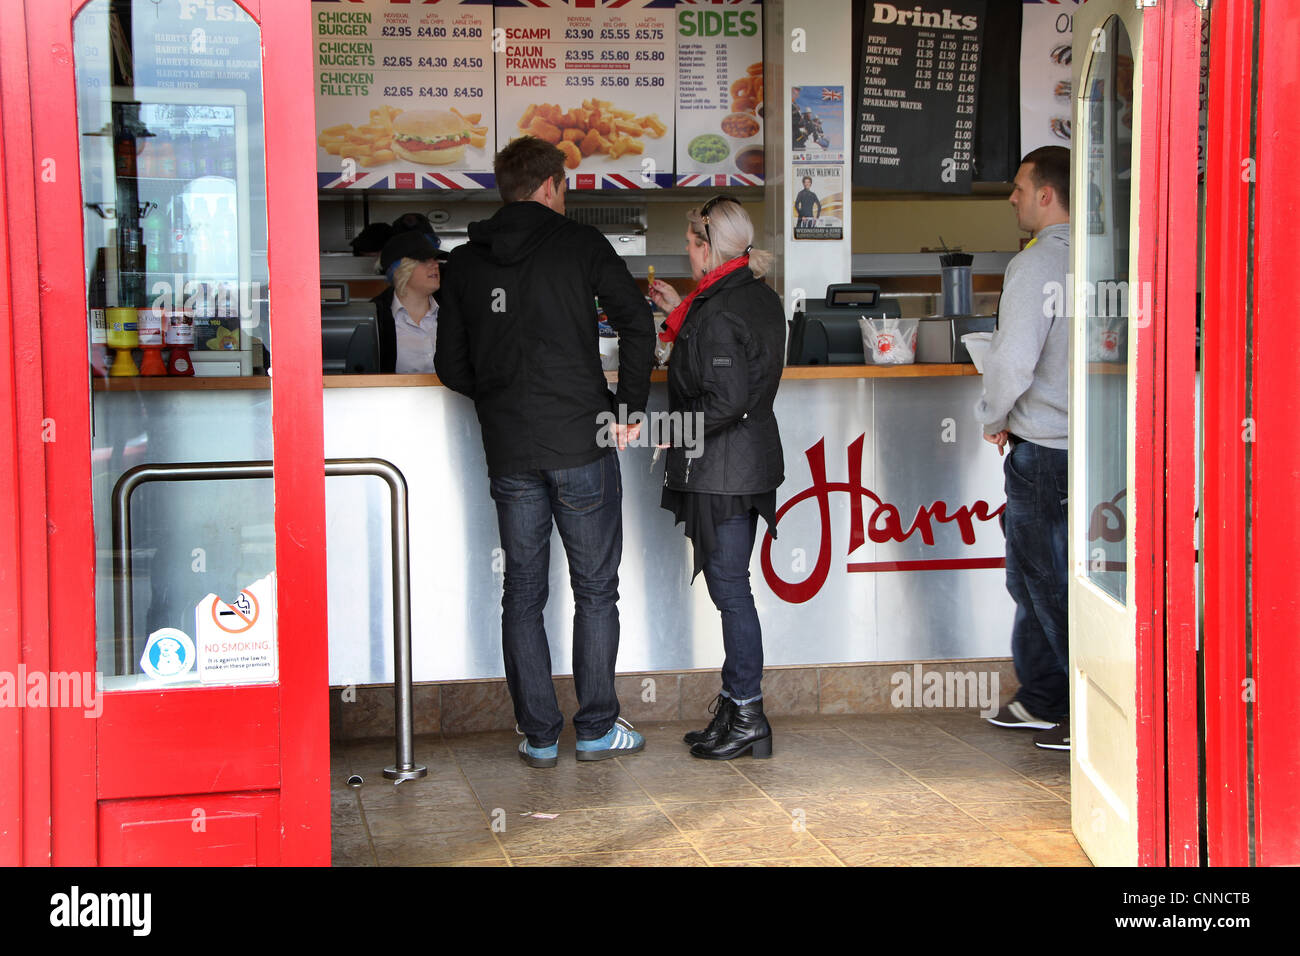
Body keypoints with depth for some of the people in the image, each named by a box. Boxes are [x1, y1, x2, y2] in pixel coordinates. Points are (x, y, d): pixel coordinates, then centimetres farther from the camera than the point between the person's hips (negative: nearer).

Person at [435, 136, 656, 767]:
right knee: (595, 591, 8)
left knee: (522, 596, 10)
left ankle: (538, 736, 11)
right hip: (581, 444, -3)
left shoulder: (465, 263, 8)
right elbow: (636, 323, -8)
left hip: (508, 451, 3)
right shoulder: (579, 243, -1)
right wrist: (629, 407, -1)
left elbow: (452, 366, 8)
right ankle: (596, 729, 11)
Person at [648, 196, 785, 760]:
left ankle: (747, 717, 2)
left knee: (729, 587, -4)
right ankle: (736, 704, 21)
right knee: (732, 586, 14)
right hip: (754, 463, 10)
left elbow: (726, 401, -23)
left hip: (719, 470, -10)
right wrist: (680, 311, 24)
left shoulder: (718, 312, -18)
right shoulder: (763, 299, 11)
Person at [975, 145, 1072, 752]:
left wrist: (993, 418, -3)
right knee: (1031, 575, 18)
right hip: (1086, 441, 8)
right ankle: (1040, 701, 27)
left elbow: (1012, 360, -23)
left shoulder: (1037, 265, -16)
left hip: (1043, 450, -8)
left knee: (1050, 585, 2)